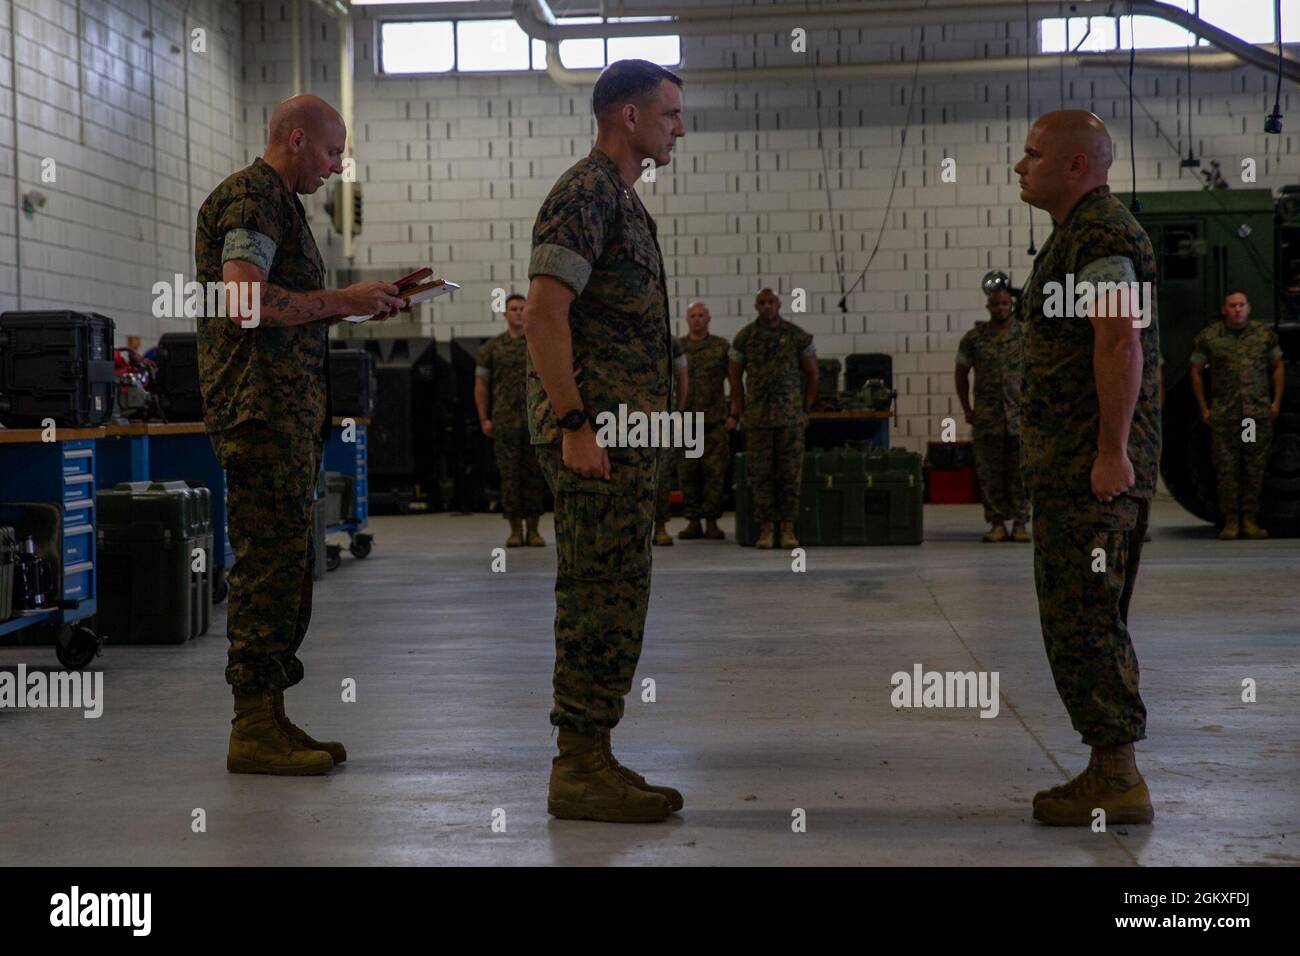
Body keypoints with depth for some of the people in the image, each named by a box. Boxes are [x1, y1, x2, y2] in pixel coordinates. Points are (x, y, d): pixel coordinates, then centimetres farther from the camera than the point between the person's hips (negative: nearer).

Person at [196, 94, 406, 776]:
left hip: (288, 406, 11)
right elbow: (246, 302, -22)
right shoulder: (252, 197, -9)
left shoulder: (278, 201, 24)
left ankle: (268, 719, 15)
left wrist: (358, 302, 14)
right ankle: (253, 729, -7)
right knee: (271, 560, -10)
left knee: (285, 562, 10)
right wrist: (344, 301, -14)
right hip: (261, 405, -11)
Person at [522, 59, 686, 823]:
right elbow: (545, 314, -19)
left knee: (609, 602, 11)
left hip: (624, 435, 10)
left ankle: (591, 762, 17)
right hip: (599, 432, -10)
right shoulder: (585, 195, -11)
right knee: (605, 602, -8)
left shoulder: (622, 200, 20)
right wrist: (574, 423, -23)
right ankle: (580, 771, -3)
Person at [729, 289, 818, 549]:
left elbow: (812, 373, 9)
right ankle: (765, 530, 5)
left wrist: (806, 409, 7)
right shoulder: (744, 337, 2)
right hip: (757, 418, 0)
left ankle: (788, 530, 6)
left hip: (790, 417, 0)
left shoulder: (798, 336, 1)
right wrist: (739, 410, 9)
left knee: (790, 473, -1)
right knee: (761, 474, 0)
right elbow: (735, 375, 11)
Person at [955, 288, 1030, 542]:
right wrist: (966, 410, 7)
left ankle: (1020, 523, 6)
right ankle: (997, 523, 9)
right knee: (990, 473, 1)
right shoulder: (973, 338, 5)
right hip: (987, 417, 1)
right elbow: (961, 374, 12)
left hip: (1020, 415, -1)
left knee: (1020, 472, 0)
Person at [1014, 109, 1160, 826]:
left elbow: (1119, 342, -22)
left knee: (1083, 620, -8)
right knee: (1088, 621, 13)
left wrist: (1112, 451, -26)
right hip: (1072, 465, 11)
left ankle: (1117, 780, -3)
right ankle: (1111, 771, 20)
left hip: (1092, 467, -11)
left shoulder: (1102, 233, -12)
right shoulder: (1077, 235, 21)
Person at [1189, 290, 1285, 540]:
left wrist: (1277, 401, 7)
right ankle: (1231, 521, 5)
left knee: (1255, 468, 1)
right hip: (1224, 415, -1)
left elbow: (1278, 367, 16)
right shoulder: (1208, 337, 2)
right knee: (1226, 468, -2)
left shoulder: (1265, 334, 7)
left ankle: (1250, 520, 8)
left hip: (1260, 414, 1)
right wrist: (1203, 408, 4)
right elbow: (1196, 372, 9)